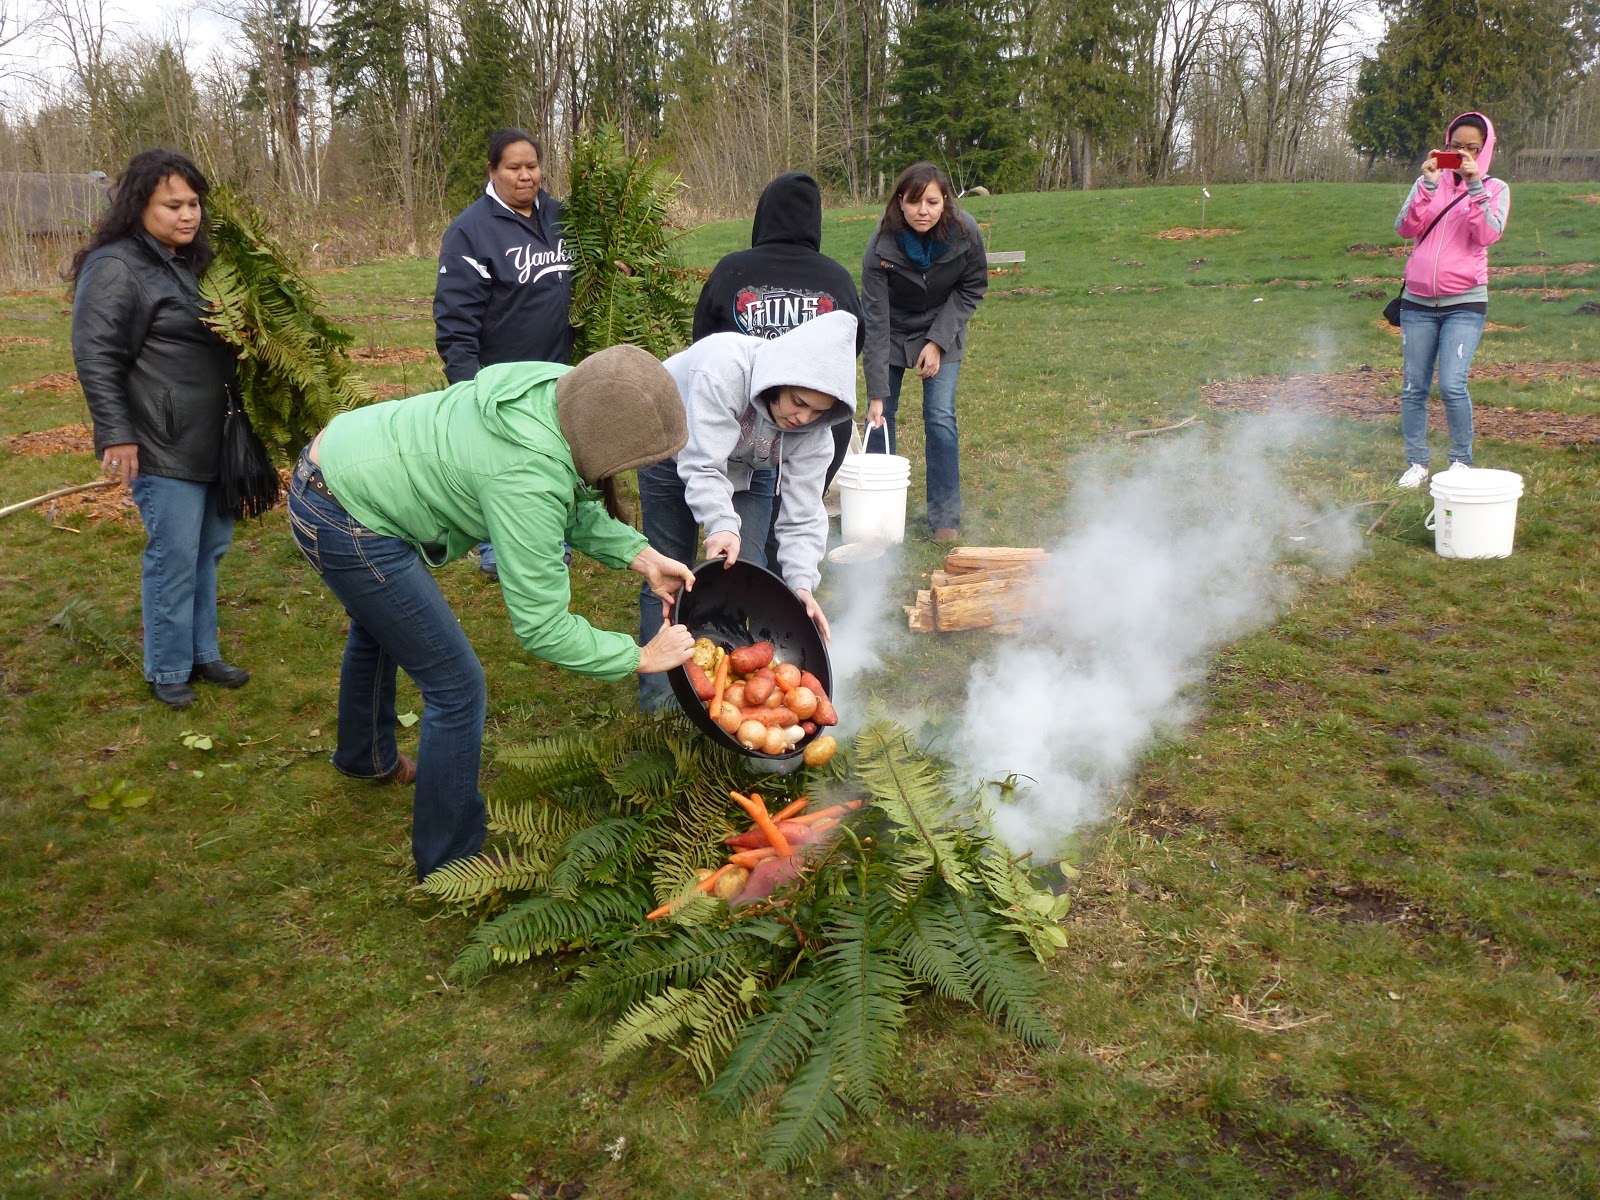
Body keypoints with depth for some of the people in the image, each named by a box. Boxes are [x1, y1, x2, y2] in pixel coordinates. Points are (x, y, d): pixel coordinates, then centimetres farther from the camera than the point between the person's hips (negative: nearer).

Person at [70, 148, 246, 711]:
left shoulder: (189, 262, 14)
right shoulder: (115, 268, -12)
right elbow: (95, 358, -16)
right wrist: (116, 435, -20)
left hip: (212, 441, 9)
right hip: (162, 448, -8)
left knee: (208, 550, 15)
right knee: (174, 558, -3)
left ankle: (202, 653, 28)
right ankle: (167, 670, 12)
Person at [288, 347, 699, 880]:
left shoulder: (561, 392, -11)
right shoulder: (527, 477, -35)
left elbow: (574, 506, 5)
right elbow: (541, 627, -29)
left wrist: (642, 556, -6)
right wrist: (641, 657, -19)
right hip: (345, 524, -10)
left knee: (378, 626, 34)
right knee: (457, 688, -4)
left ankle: (365, 757, 63)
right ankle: (449, 865, 13)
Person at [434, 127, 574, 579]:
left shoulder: (558, 216, 7)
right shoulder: (471, 229, -11)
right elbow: (455, 315, -15)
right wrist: (465, 383, -21)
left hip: (558, 372, 6)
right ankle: (494, 552, 20)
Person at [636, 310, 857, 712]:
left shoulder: (814, 429, -26)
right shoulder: (723, 366, -42)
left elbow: (803, 513, -24)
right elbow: (703, 465, -45)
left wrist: (802, 584, -35)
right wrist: (721, 525, -60)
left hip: (747, 474, 4)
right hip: (675, 456, -3)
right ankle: (658, 692, 7)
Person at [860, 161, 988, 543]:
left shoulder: (965, 232, -25)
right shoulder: (882, 245, -29)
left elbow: (973, 288, -8)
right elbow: (874, 320, -26)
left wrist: (937, 341, -17)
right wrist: (876, 393, -28)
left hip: (941, 329, 0)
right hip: (892, 330, 0)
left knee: (940, 417, -8)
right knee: (880, 413, -2)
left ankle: (945, 516, 1)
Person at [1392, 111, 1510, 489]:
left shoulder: (1494, 189, 5)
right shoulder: (1430, 182, 9)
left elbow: (1489, 235, -12)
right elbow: (1405, 228, -5)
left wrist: (1475, 185, -15)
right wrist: (1428, 184, -14)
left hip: (1465, 302, -2)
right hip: (1418, 301, 3)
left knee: (1452, 385, -14)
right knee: (1413, 387, 3)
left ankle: (1461, 460, 4)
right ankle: (1417, 462, 14)